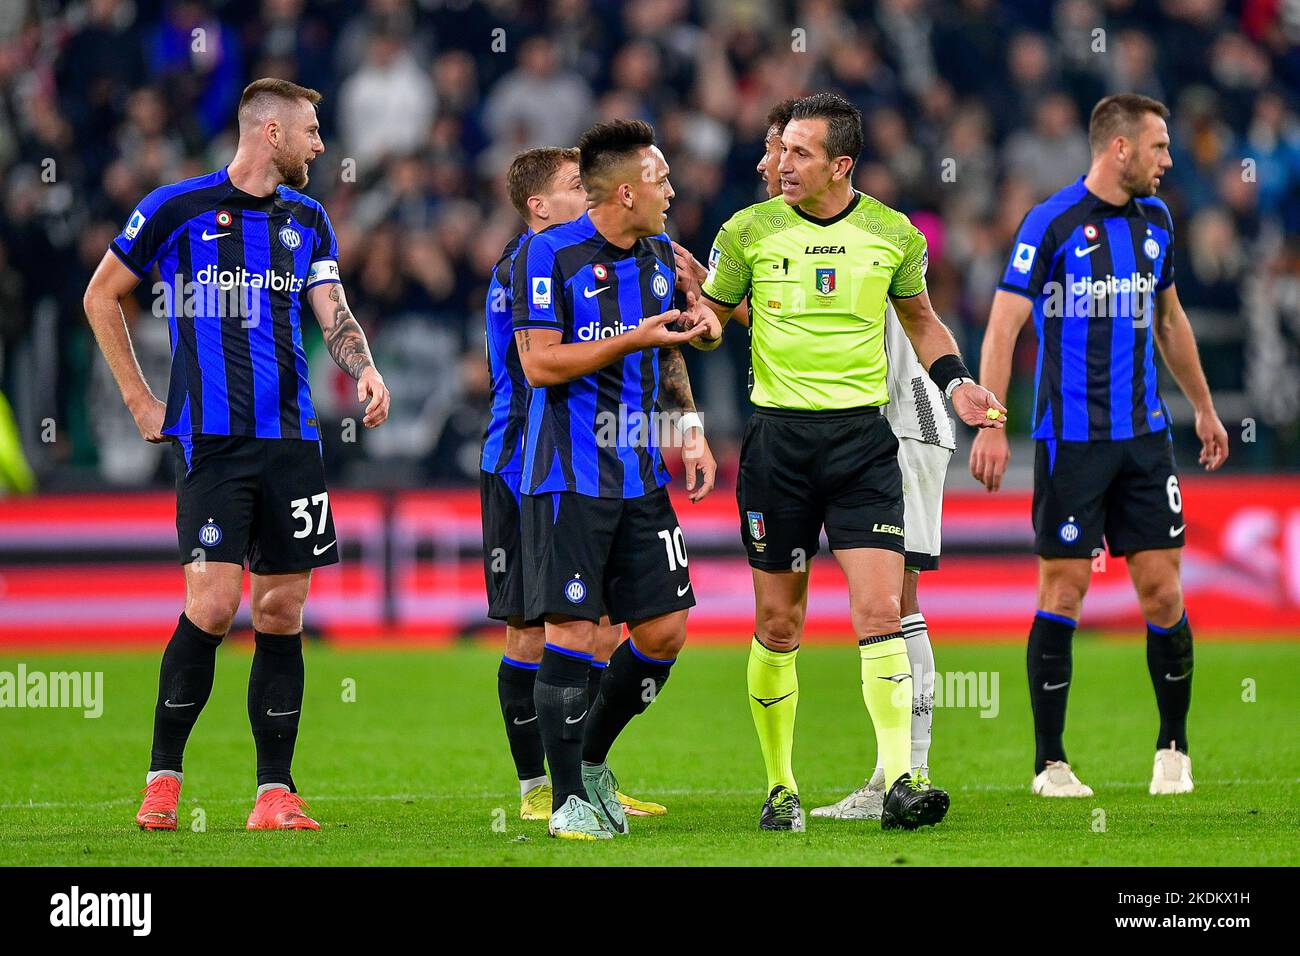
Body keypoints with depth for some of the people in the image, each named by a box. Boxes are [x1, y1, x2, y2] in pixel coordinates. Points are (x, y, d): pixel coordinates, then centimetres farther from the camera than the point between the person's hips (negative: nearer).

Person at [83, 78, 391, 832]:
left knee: (283, 610, 3)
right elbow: (101, 296, 9)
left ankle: (276, 794, 7)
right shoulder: (176, 210, 0)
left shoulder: (307, 220, 14)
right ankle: (163, 778, 1)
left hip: (290, 437, 5)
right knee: (213, 604, -13)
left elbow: (332, 312, 6)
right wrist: (142, 401, 6)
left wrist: (364, 368, -15)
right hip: (212, 438, -5)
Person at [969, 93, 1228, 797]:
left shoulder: (1155, 219, 10)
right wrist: (990, 427, -17)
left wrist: (1203, 408, 29)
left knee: (1162, 589, 1)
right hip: (1070, 439, -5)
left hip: (1144, 433, 5)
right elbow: (1003, 326, -10)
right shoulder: (1052, 223, -9)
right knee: (1063, 592, -2)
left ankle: (1173, 749, 16)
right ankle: (1049, 762, 6)